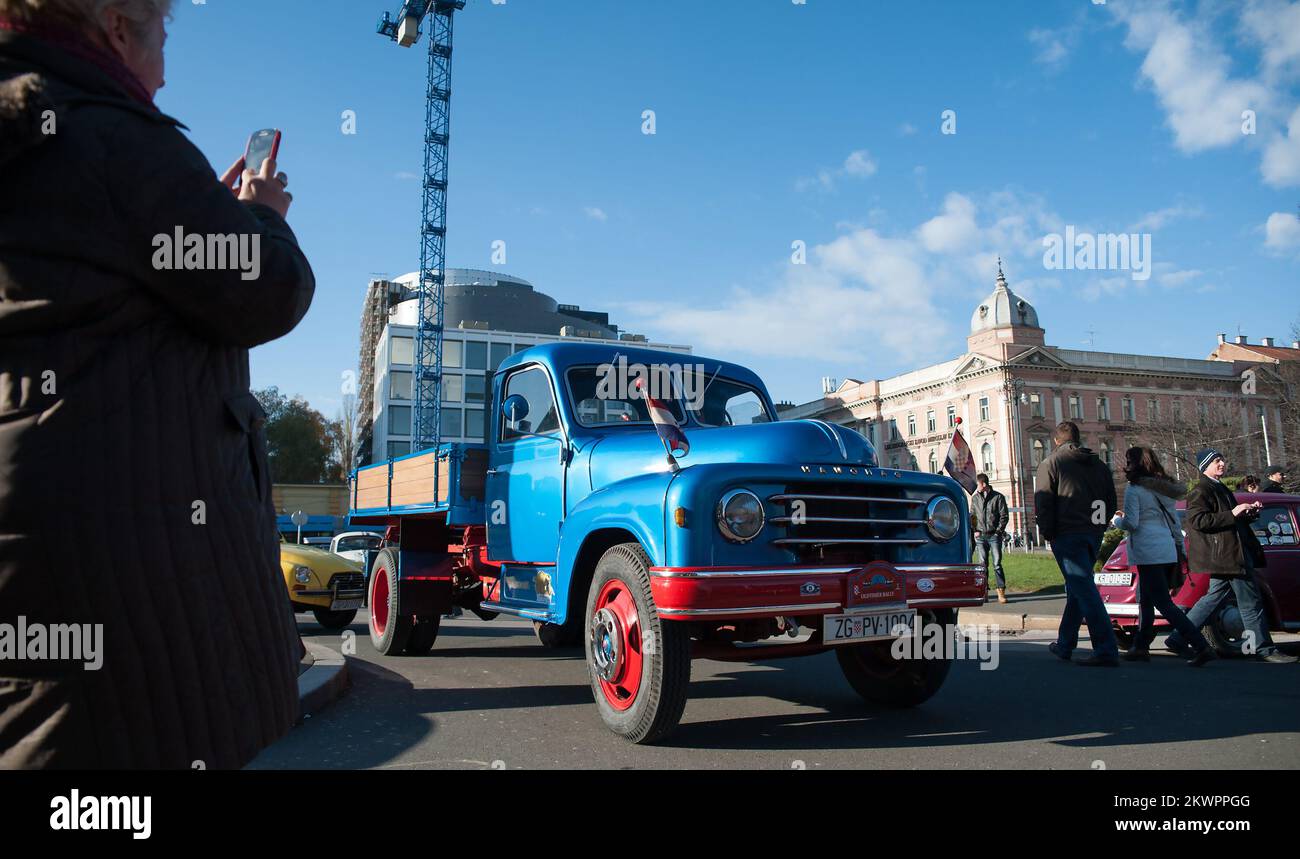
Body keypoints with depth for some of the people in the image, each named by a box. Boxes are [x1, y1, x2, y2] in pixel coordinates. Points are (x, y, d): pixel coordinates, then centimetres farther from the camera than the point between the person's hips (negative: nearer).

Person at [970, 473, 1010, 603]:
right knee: (983, 564, 4)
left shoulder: (998, 497, 0)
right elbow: (972, 516, 15)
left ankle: (1001, 591, -1)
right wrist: (975, 530, 3)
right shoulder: (975, 498, 10)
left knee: (997, 564, -5)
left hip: (994, 535, -3)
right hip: (980, 536, 3)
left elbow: (1004, 516, 0)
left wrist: (998, 531, -7)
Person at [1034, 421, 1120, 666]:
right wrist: (1097, 528, 17)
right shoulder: (1099, 465, 17)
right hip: (1093, 536, 7)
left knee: (1085, 591, -9)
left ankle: (1106, 650, -15)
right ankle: (1064, 644, 23)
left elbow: (1042, 502, -9)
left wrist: (1048, 533, -2)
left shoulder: (1051, 463, -2)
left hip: (1067, 536, -6)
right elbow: (1110, 503, 17)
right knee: (1077, 589, 15)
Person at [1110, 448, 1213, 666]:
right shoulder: (1165, 489, 15)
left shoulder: (1134, 490, -9)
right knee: (1146, 600, 16)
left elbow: (1131, 523, -14)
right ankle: (1140, 648, 20)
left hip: (1148, 553, -9)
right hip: (1169, 551, 9)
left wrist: (1116, 520, 5)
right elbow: (1174, 522, 18)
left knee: (1164, 604, -7)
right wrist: (1180, 546, 23)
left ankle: (1201, 646, -14)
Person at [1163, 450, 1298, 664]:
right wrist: (1232, 514, -22)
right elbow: (1198, 520, -23)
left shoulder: (1220, 489, 21)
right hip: (1226, 556, -10)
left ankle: (1178, 639, 13)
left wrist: (1249, 513, 10)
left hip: (1231, 554, 10)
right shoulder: (1200, 491, -10)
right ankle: (1264, 649, 6)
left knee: (1214, 598, 11)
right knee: (1251, 603, -3)